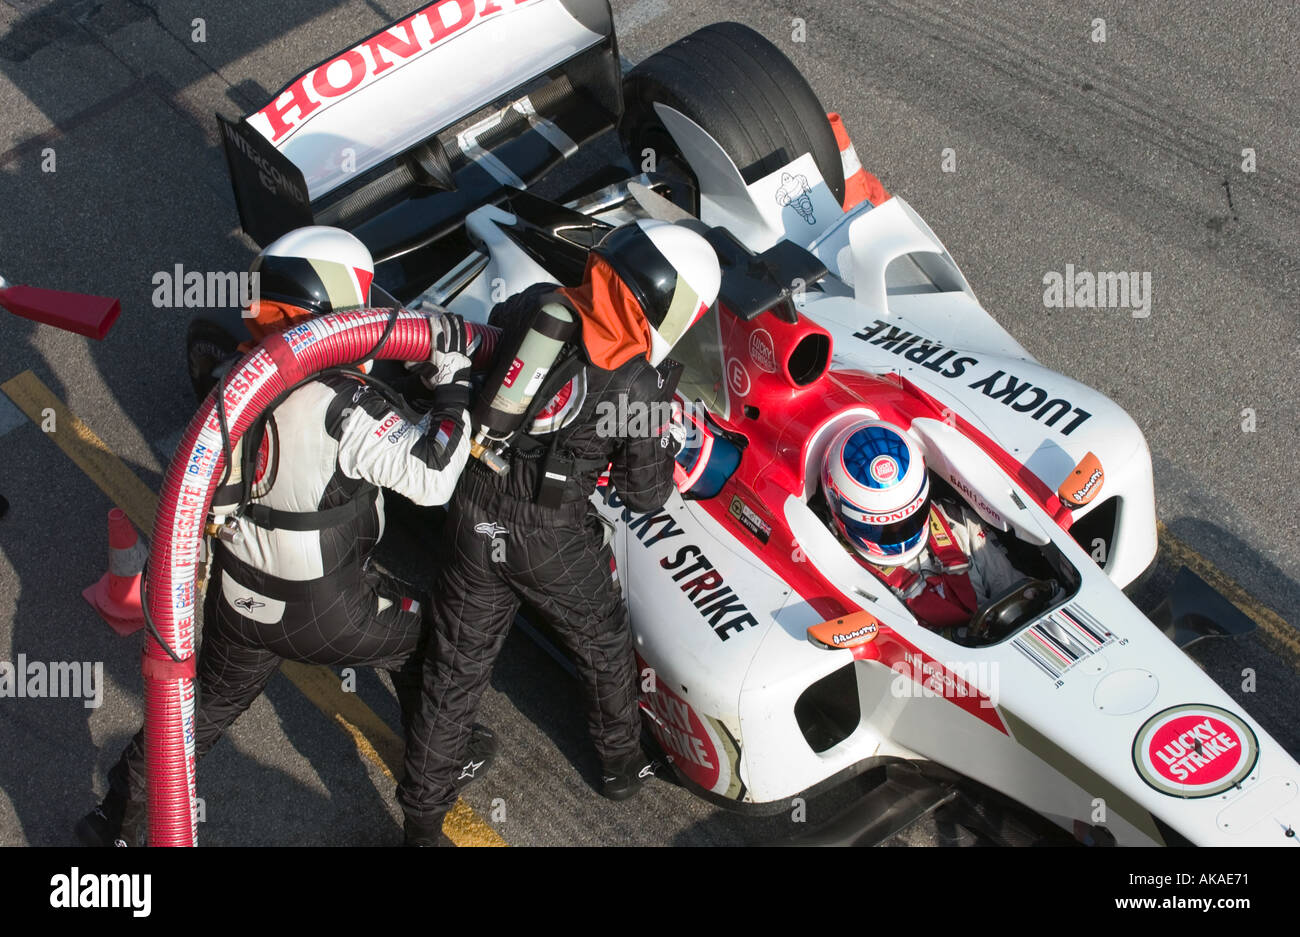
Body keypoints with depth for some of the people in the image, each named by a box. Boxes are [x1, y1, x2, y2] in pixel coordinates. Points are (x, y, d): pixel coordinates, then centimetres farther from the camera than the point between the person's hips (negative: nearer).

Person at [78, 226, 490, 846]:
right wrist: (453, 381, -20)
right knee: (424, 639, 23)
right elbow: (432, 476, -30)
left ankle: (118, 822, 36)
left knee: (208, 704, 26)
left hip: (237, 602, 6)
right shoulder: (341, 410, -29)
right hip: (324, 615, -5)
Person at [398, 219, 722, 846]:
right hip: (552, 542, -3)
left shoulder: (535, 306, -8)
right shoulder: (639, 384, -17)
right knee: (604, 647, 26)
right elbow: (645, 495, -5)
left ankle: (423, 821, 23)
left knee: (454, 672, 14)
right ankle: (622, 764, 48)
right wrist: (664, 449, 12)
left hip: (474, 516, 3)